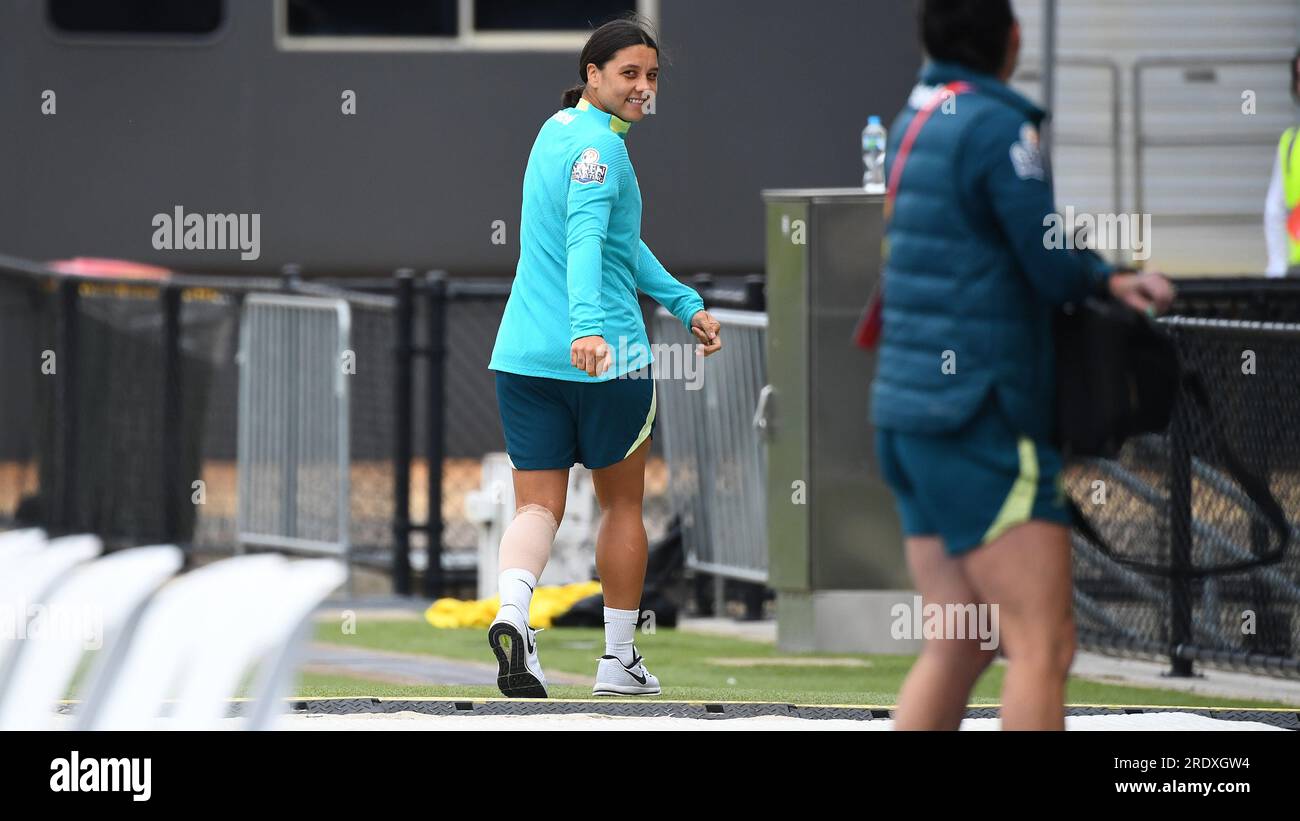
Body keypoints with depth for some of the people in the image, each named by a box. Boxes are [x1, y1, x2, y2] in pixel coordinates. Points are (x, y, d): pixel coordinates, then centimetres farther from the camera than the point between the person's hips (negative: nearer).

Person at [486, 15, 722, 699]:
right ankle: (618, 661, 19)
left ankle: (511, 612, -26)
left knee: (539, 506, 2)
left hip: (523, 355, 7)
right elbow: (585, 240, -31)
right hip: (605, 358, -7)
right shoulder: (596, 147, -13)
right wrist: (588, 327, -44)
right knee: (622, 506, 10)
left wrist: (686, 304, 25)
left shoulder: (560, 130, 16)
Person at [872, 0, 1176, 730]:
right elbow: (1055, 269, -14)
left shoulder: (915, 119, 14)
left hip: (907, 411, 9)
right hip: (980, 423, -9)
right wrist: (1109, 279, 9)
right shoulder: (998, 127, -13)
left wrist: (1109, 280, 3)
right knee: (1043, 646, -10)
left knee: (957, 648, 13)